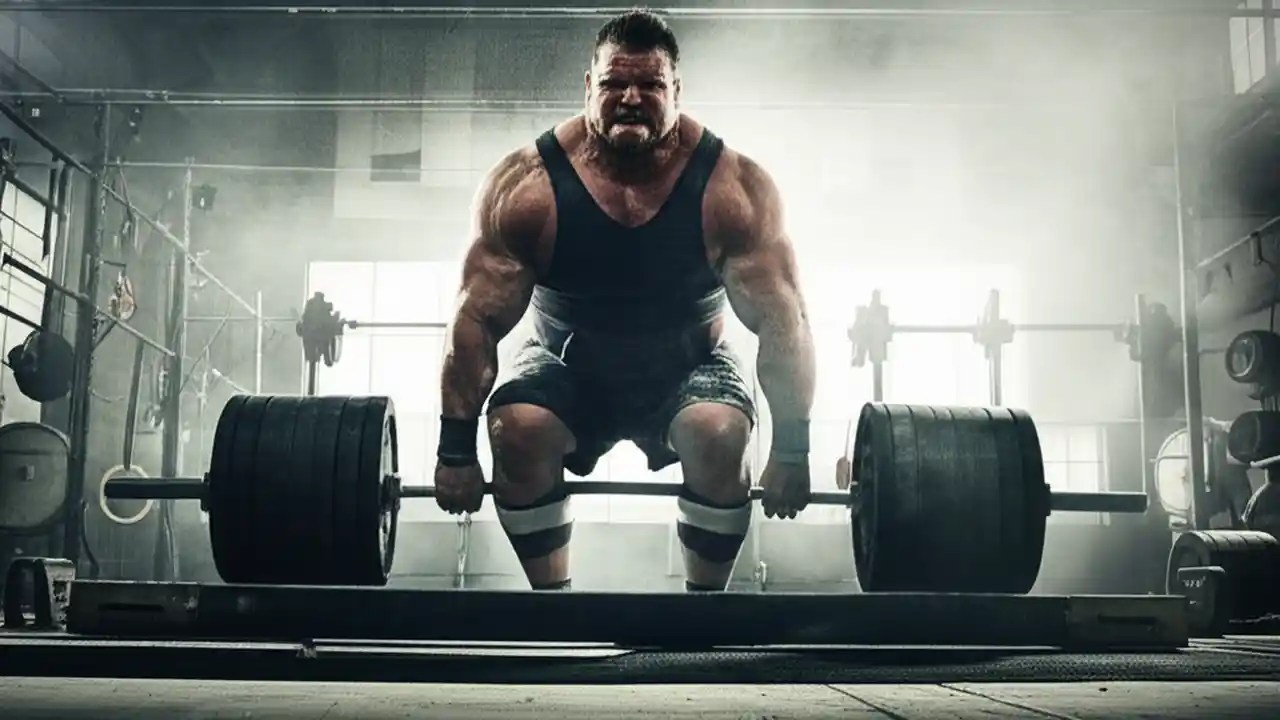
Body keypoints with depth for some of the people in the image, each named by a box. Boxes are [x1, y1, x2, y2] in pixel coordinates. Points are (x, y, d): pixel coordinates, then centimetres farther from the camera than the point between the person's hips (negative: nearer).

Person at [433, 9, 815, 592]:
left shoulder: (732, 188, -23)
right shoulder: (524, 185, -22)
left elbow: (782, 322, -18)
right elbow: (477, 319, -17)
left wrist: (791, 450, -19)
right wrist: (456, 450, -17)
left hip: (688, 367, 0)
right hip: (569, 367, 1)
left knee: (720, 434, -29)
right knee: (516, 428, -27)